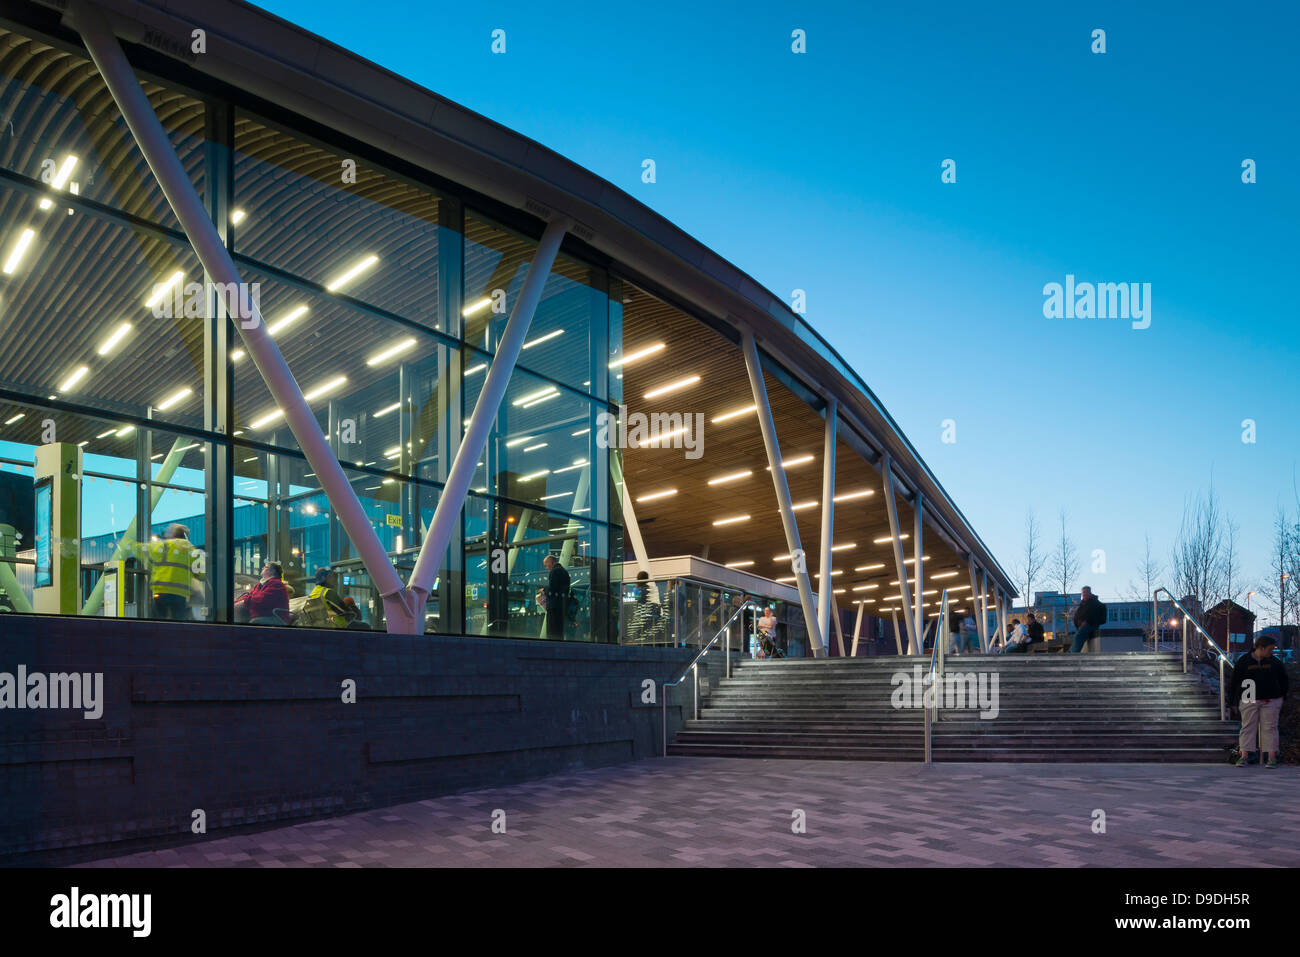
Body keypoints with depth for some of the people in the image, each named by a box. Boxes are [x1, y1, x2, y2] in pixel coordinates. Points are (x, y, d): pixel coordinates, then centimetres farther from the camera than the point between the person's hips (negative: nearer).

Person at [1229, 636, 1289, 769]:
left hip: (1270, 701, 2)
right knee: (1248, 727, -1)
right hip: (1249, 701, -2)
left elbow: (1283, 677, 18)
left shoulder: (1273, 662, 4)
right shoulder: (1243, 661, -3)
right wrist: (1234, 701, 1)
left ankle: (1272, 758, 4)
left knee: (1269, 728, 1)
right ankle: (1244, 756, 0)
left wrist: (1282, 695, 16)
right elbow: (1235, 681, 0)